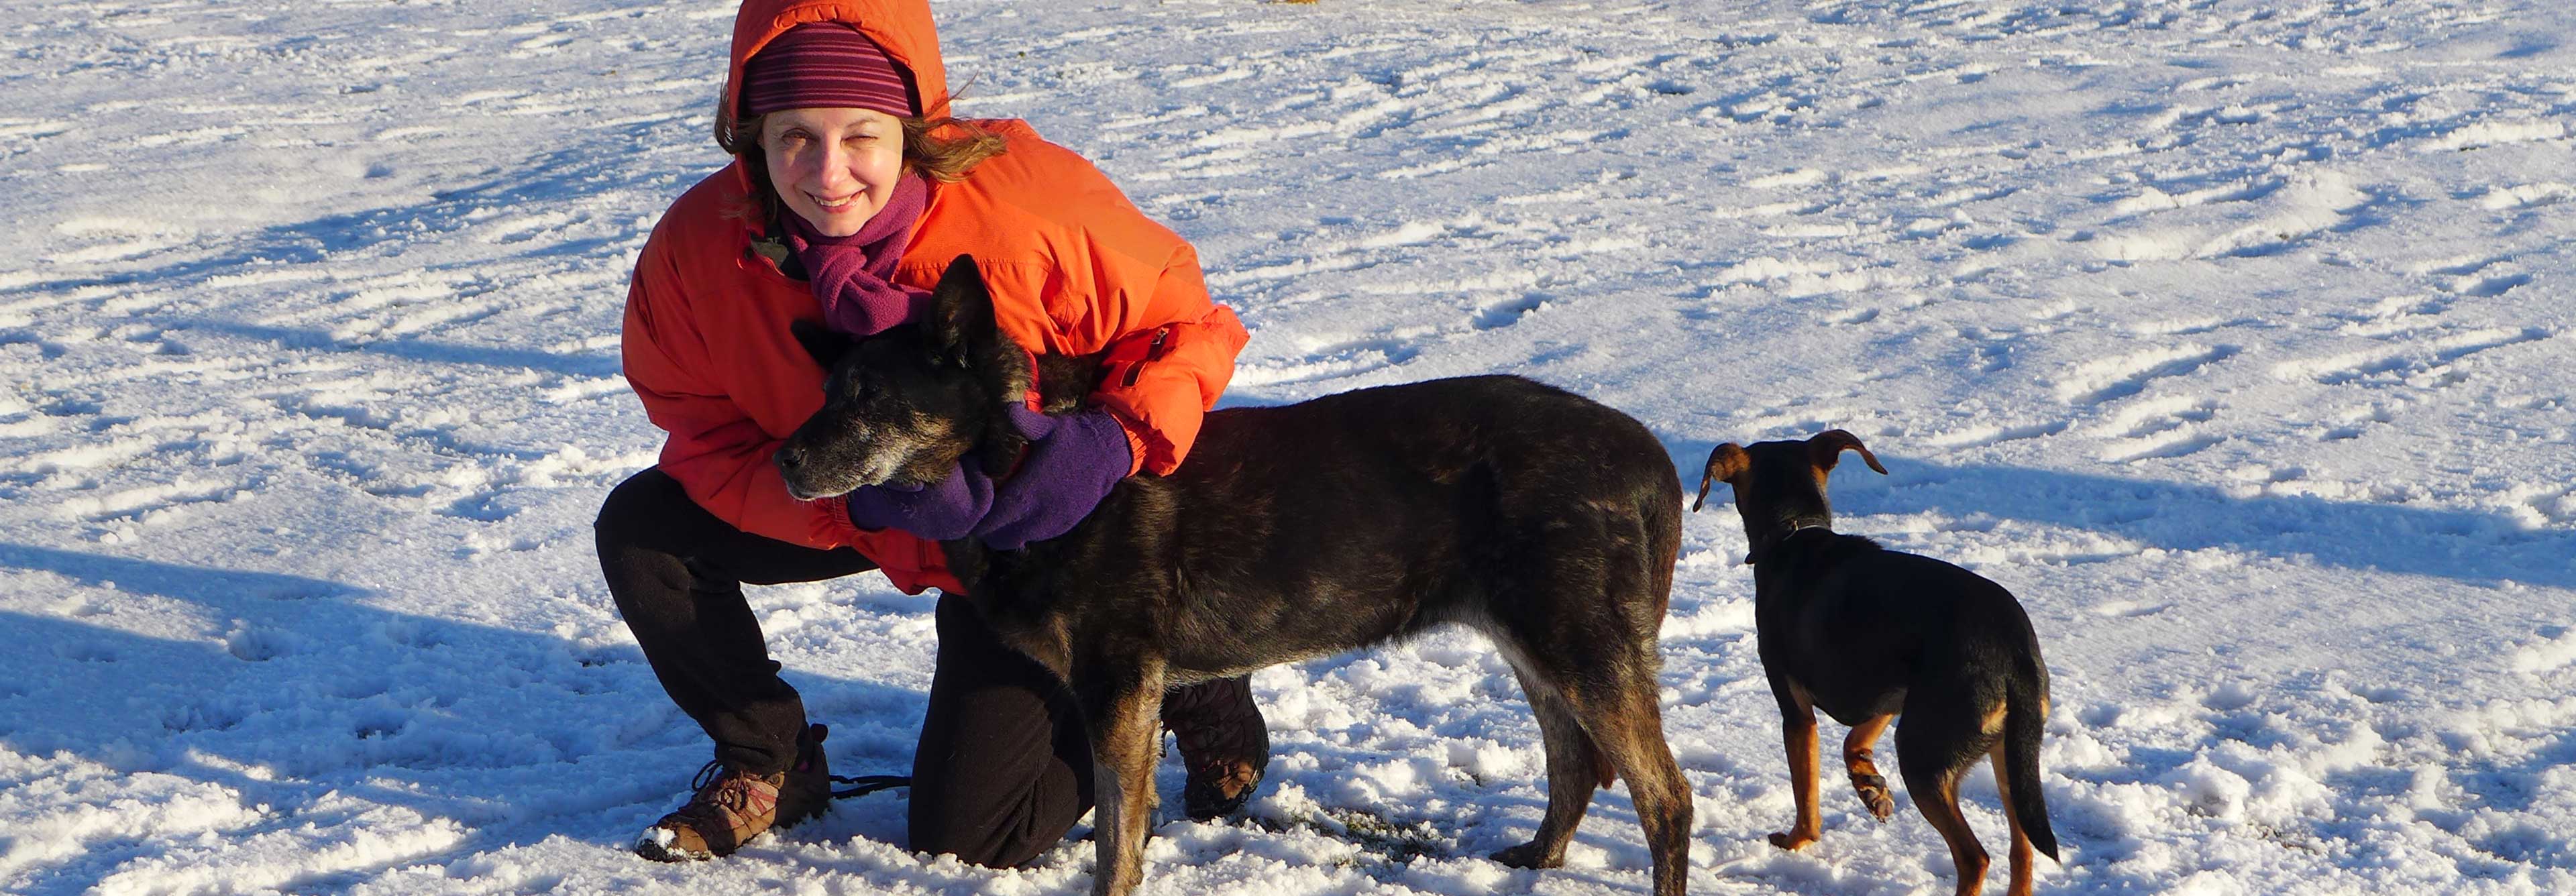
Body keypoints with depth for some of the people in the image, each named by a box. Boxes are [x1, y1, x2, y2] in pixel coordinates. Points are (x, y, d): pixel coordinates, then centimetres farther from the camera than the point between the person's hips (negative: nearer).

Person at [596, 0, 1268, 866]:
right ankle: (770, 768, 11)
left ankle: (1182, 685, 20)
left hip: (1043, 527, -4)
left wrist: (1110, 443, -38)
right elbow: (707, 440, -16)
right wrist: (856, 500, -34)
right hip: (855, 516, 4)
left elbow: (1189, 325, -20)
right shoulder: (699, 245, -25)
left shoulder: (1029, 203, -34)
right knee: (640, 530, -14)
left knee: (964, 837, -6)